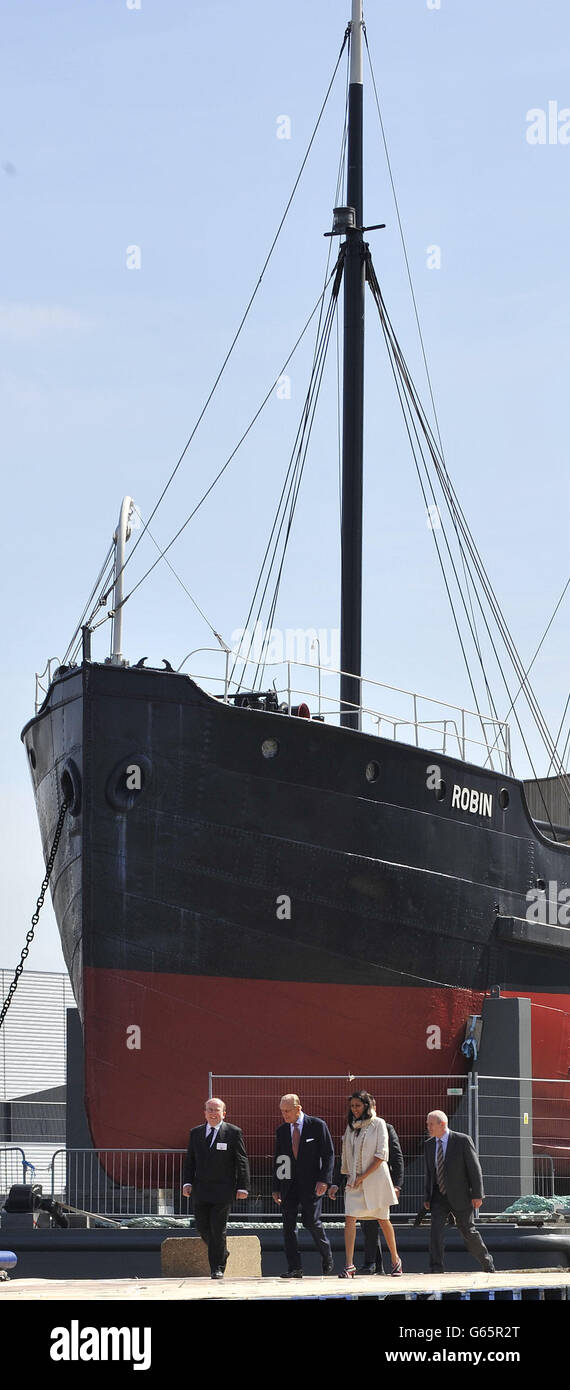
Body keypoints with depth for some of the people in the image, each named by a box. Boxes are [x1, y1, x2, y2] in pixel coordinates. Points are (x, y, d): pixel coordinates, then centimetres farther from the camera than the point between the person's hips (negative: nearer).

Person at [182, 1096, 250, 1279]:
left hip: (223, 1189, -4)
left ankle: (217, 1268, 2)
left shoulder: (233, 1133, -1)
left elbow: (242, 1161, -1)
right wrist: (187, 1182, 0)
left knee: (218, 1229, -6)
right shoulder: (195, 1133, 11)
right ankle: (221, 1254, 29)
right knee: (203, 1226, 5)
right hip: (201, 1189, 4)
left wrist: (242, 1187, -6)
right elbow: (190, 1160, 13)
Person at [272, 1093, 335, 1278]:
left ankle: (327, 1256, 15)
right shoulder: (282, 1130, 11)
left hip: (311, 1184, -4)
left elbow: (328, 1154, -3)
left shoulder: (317, 1125, -2)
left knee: (311, 1221, -10)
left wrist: (324, 1180, -13)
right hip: (289, 1184, 4)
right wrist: (276, 1188, 9)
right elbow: (278, 1160, 15)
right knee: (288, 1225, -2)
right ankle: (294, 1268, 1)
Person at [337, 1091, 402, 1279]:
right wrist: (349, 1177, 9)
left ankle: (395, 1260, 23)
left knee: (383, 1220, 5)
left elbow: (381, 1155, -9)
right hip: (355, 1180, 4)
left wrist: (363, 1176, -13)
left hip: (375, 1177, -4)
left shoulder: (378, 1124, -4)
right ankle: (349, 1265, -14)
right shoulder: (351, 1126, 12)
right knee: (349, 1218, -11)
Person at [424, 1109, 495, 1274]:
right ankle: (436, 1269, -13)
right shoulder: (429, 1144, 6)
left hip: (460, 1196, -4)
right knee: (436, 1230, -12)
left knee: (468, 1231, 4)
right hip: (439, 1197, 4)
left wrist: (477, 1195, -13)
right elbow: (429, 1172, 13)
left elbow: (474, 1168, -10)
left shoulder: (462, 1141, -10)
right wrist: (427, 1197, 8)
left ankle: (487, 1265, 24)